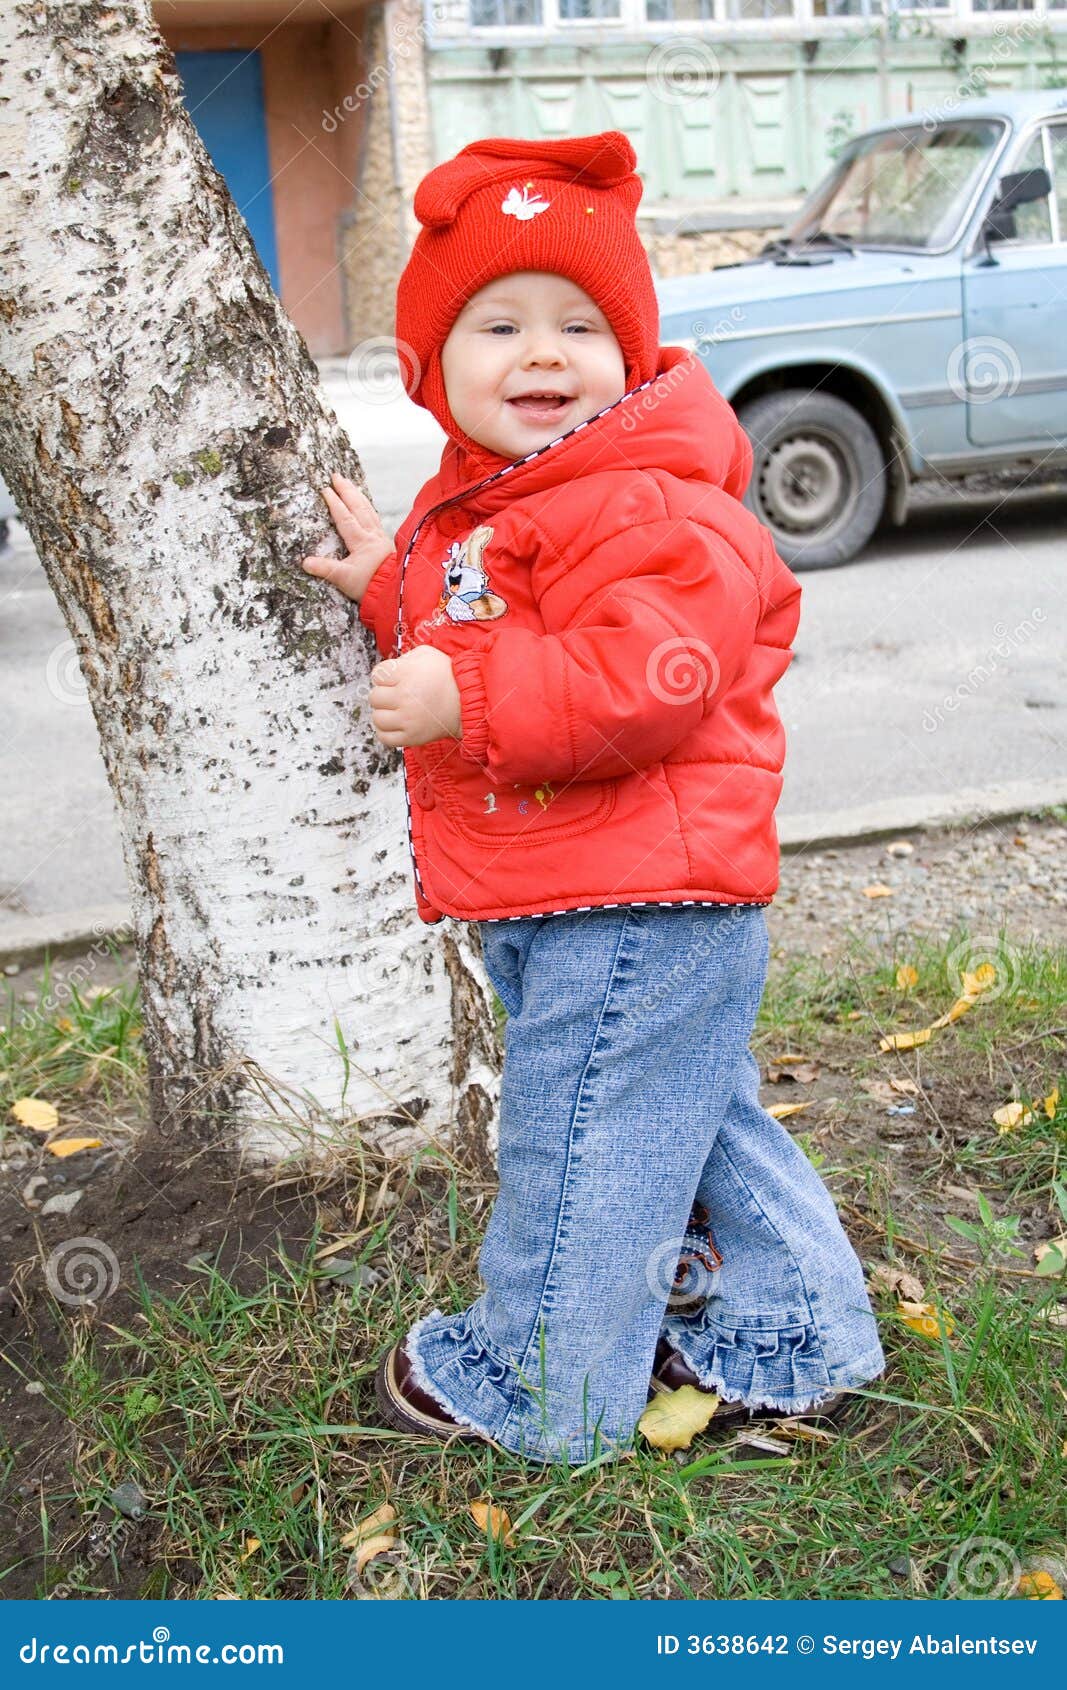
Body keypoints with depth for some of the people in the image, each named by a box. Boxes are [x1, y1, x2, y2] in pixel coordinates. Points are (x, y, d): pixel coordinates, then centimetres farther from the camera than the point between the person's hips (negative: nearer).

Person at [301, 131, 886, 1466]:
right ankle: (784, 1340, 38)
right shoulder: (468, 504, 14)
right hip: (549, 904, 11)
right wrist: (391, 588, 14)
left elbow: (649, 677, -32)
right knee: (690, 1122, 21)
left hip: (637, 912, -11)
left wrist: (466, 697, -31)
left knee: (577, 1146, 3)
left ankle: (534, 1392, 24)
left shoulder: (650, 510, -19)